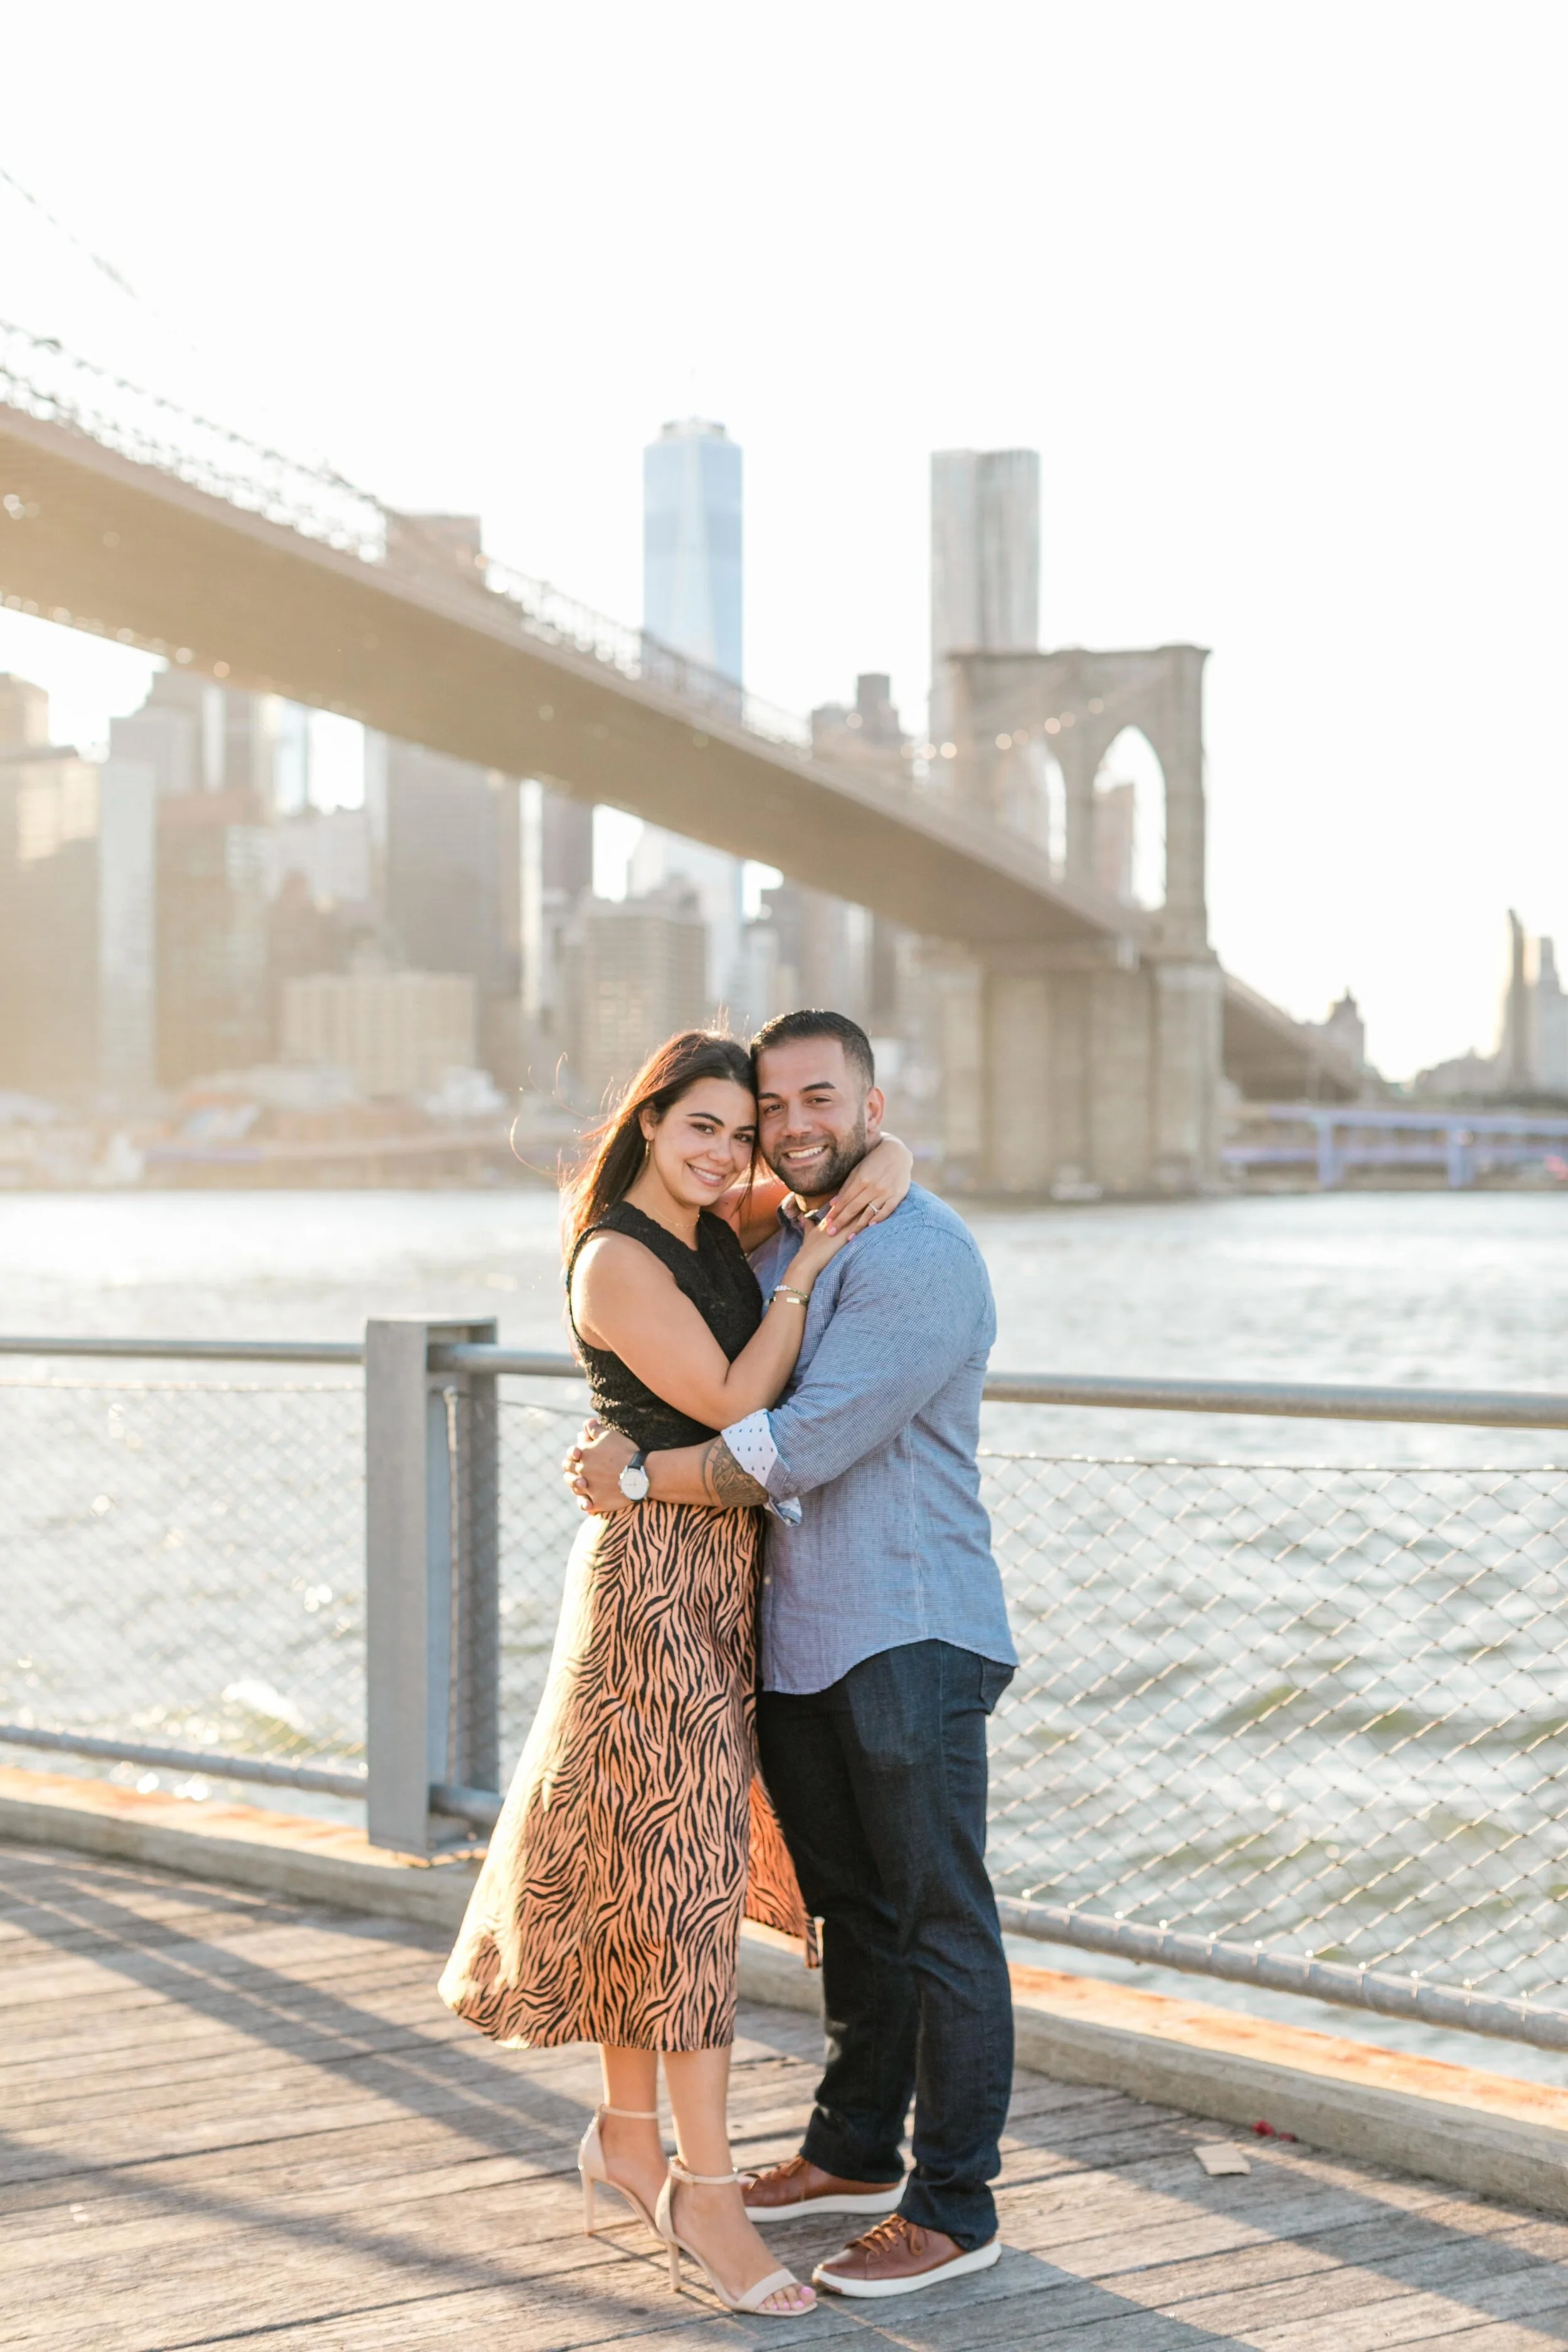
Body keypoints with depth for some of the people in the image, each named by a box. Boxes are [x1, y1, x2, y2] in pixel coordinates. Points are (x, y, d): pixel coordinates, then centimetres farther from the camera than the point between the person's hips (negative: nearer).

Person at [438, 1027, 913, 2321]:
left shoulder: (724, 1229, 9)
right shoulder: (617, 1260, -14)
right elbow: (733, 1400, -17)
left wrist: (887, 1164, -2)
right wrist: (808, 1271, -13)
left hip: (729, 1572, 8)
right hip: (656, 1570, -8)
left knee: (657, 1861, 15)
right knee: (687, 1862, -9)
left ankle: (630, 2137, 25)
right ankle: (706, 2191, -6)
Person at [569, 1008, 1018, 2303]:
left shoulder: (920, 1257, -16)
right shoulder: (775, 1246, 13)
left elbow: (803, 1449, -22)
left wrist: (636, 1477, -11)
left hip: (911, 1638, -9)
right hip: (796, 1641, 9)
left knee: (941, 1923, -1)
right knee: (853, 1910, 19)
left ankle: (953, 2208, 7)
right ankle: (855, 2151, 33)